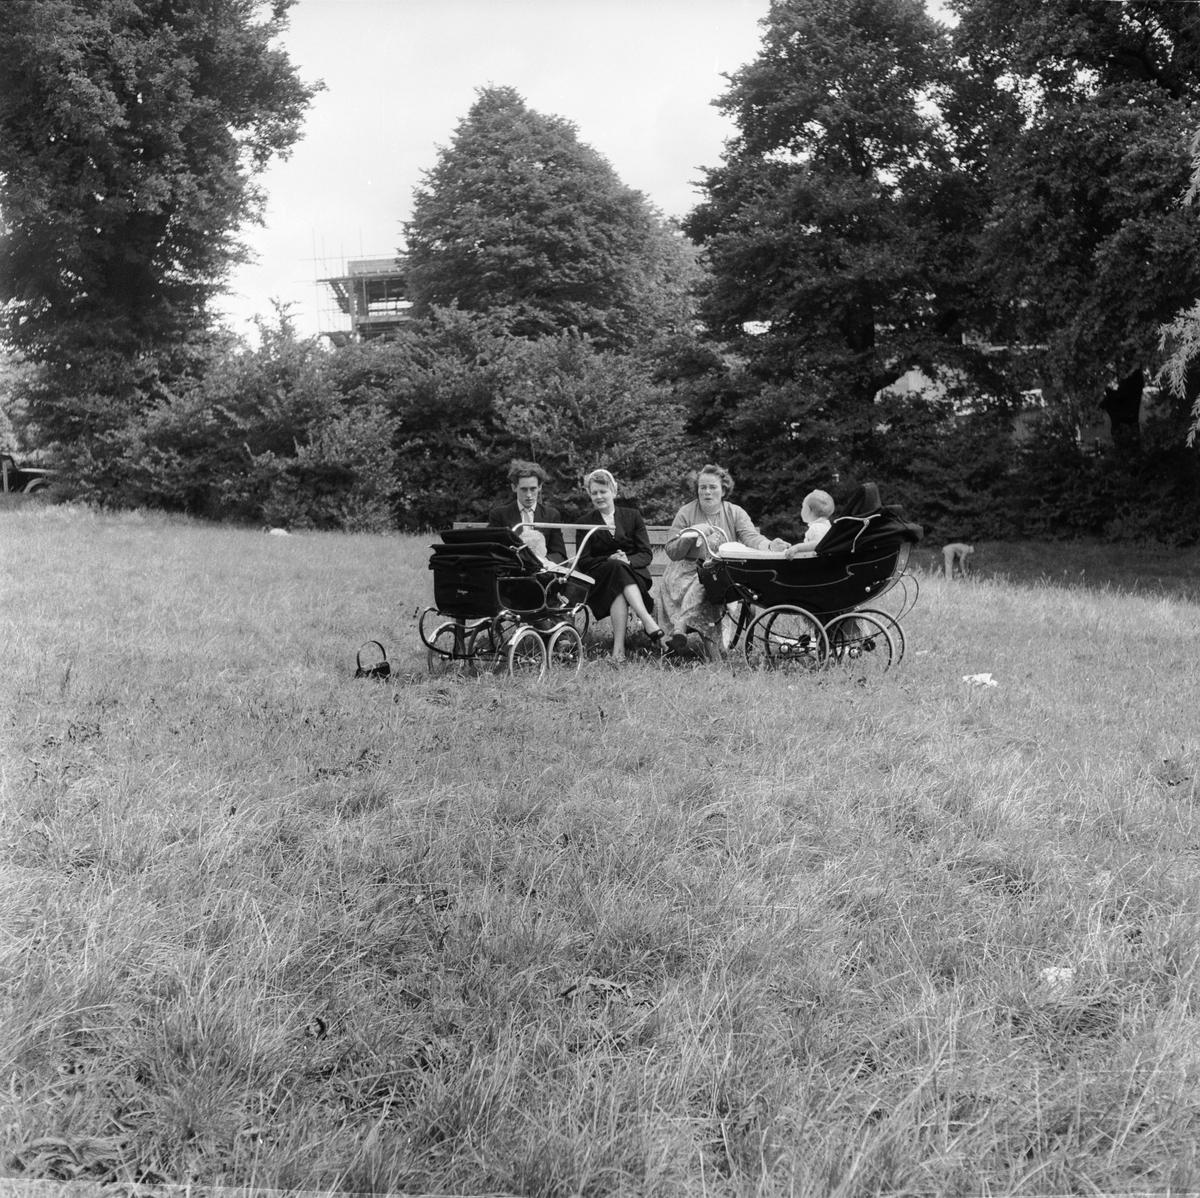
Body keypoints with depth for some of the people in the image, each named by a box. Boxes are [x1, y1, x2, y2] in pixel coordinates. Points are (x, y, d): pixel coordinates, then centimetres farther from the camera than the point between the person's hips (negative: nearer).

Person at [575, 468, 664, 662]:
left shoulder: (632, 516, 16)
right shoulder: (585, 523, 15)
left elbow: (646, 553, 6)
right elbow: (583, 562, 3)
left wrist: (628, 560, -17)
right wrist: (610, 560, -15)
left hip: (635, 572, 0)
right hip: (600, 578, 0)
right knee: (617, 568, -37)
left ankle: (618, 647, -51)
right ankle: (649, 623, -53)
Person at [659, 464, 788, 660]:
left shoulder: (735, 513, 11)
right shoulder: (685, 513, 9)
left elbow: (751, 537, -7)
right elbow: (671, 551, 5)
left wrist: (769, 545, -29)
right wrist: (691, 534, -11)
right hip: (688, 568, 0)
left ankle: (681, 626, -41)